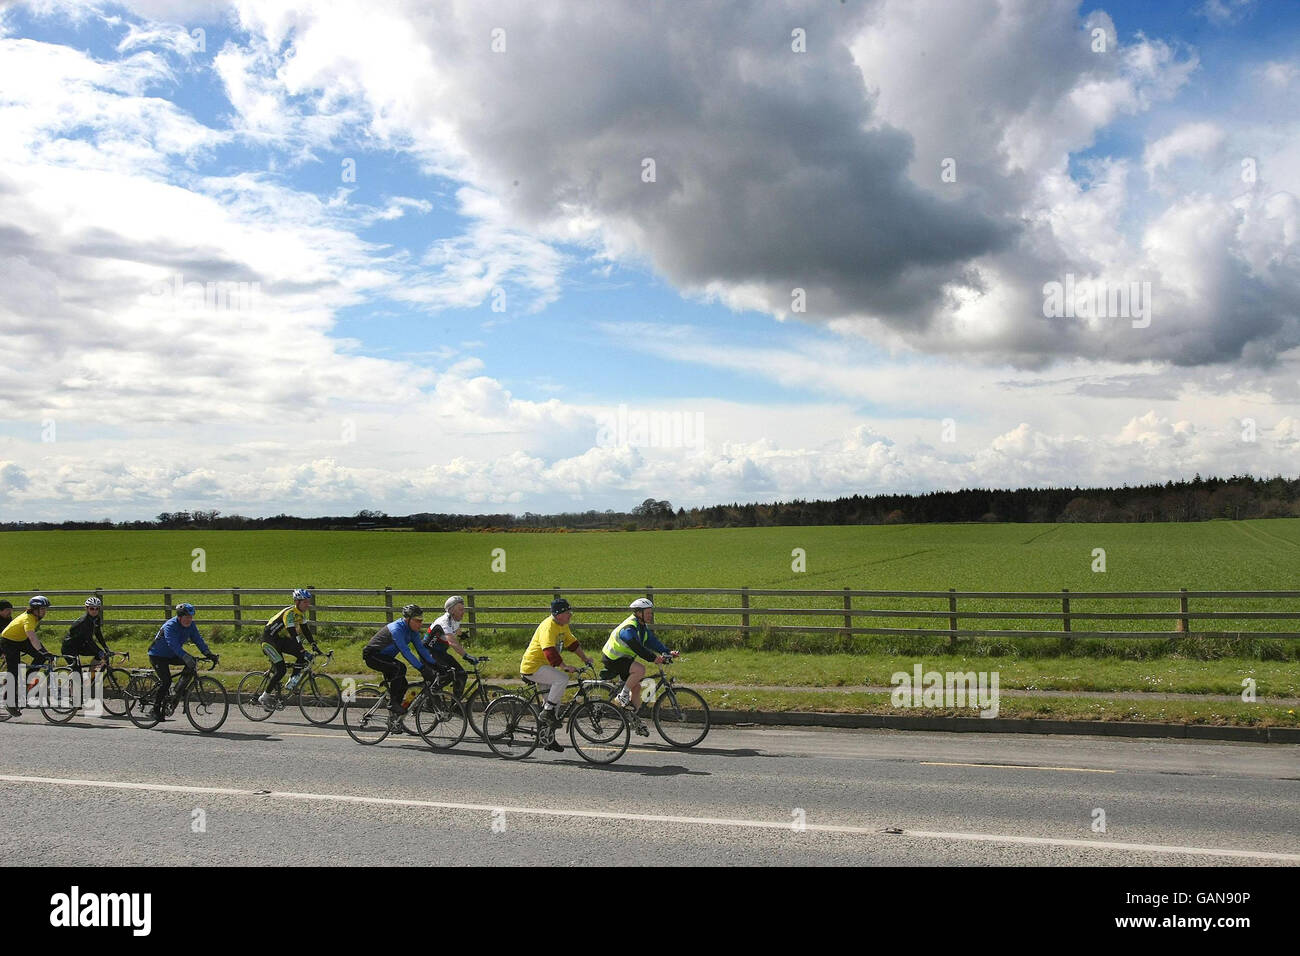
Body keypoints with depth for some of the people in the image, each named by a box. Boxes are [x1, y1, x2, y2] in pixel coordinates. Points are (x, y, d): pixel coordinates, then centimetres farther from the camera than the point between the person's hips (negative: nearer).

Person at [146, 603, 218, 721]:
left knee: (192, 664, -16)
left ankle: (179, 691, -2)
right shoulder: (170, 626, -30)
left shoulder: (190, 625, -9)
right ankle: (156, 709, -2)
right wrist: (188, 659, -54)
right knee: (166, 682, -19)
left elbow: (198, 639, -11)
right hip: (158, 655, -7)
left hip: (172, 655, 7)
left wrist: (208, 654, -26)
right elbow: (174, 645, -42)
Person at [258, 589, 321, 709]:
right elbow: (293, 635, -36)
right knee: (280, 670, -17)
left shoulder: (302, 612, -2)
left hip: (281, 639, 8)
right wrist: (303, 651, -41)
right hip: (269, 638, -8)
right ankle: (265, 696, -3)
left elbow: (305, 630, 4)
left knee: (302, 655, -10)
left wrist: (314, 645, -6)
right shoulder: (289, 613, -29)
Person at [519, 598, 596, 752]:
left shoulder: (563, 626, 8)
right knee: (562, 679, -29)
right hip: (532, 666, -10)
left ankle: (550, 739, 21)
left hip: (543, 666, 10)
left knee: (554, 698, 12)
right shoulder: (548, 627, -23)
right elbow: (549, 651, -34)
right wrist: (565, 667, -38)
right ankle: (547, 711, -17)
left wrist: (585, 658, 12)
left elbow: (572, 643, 19)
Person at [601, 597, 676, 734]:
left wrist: (668, 652, -11)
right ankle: (622, 696, -14)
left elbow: (652, 641, 3)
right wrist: (653, 658, -41)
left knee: (636, 687, 9)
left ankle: (635, 720, 20)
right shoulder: (629, 628, -25)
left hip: (623, 658, 10)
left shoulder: (642, 627, 8)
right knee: (640, 669, -29)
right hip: (612, 659, -10)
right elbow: (637, 647, -35)